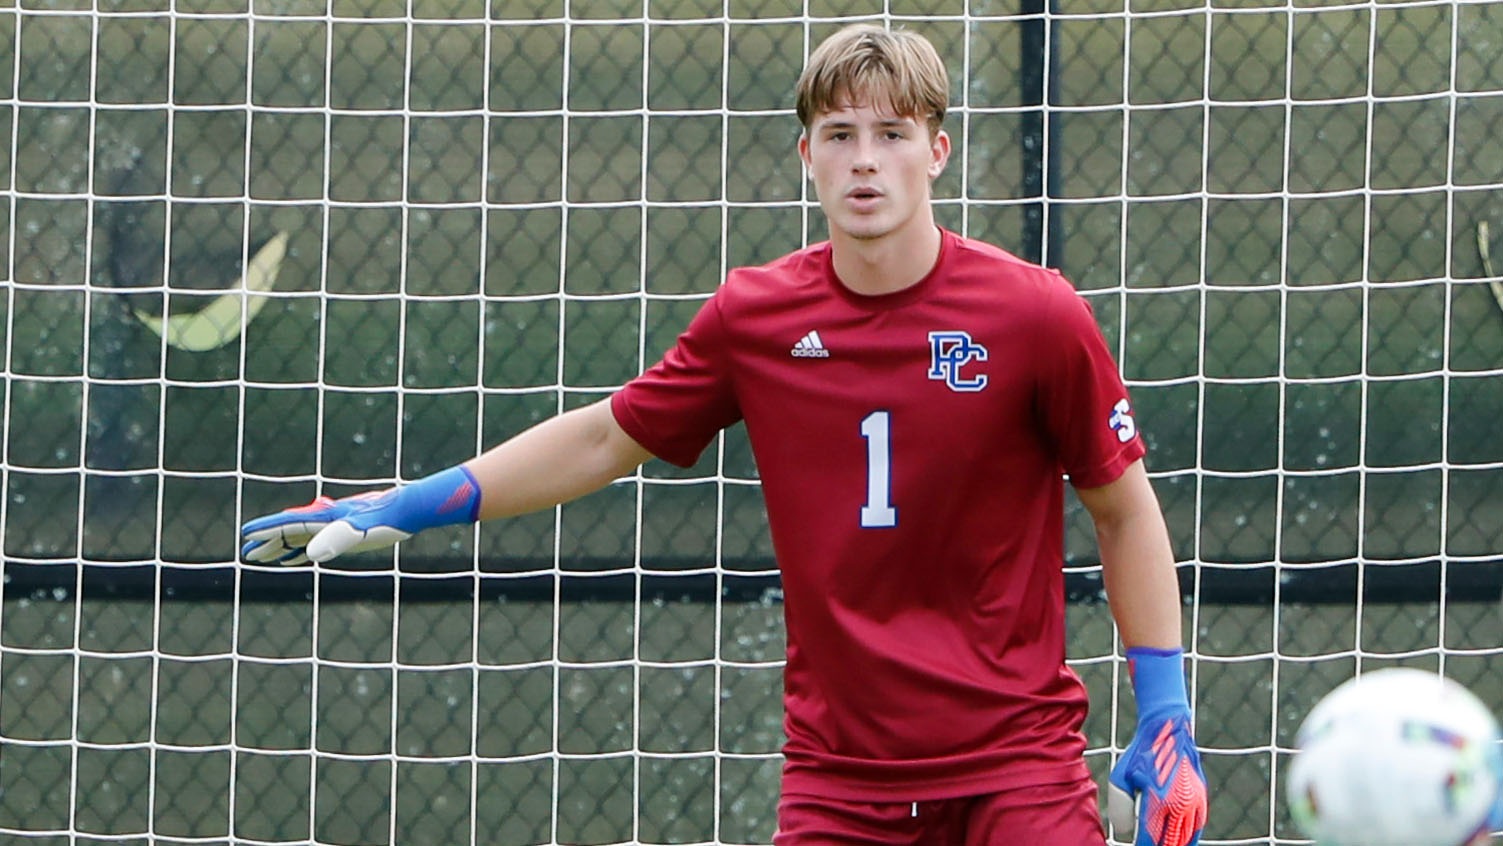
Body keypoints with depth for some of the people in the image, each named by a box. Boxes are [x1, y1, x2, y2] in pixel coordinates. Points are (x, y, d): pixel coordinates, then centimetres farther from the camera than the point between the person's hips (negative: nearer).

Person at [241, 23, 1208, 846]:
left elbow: (1124, 509, 3)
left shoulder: (1037, 316, -8)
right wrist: (401, 508, 12)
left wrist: (1165, 715, -2)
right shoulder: (754, 316, 0)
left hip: (1018, 764, -2)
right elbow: (604, 439, 14)